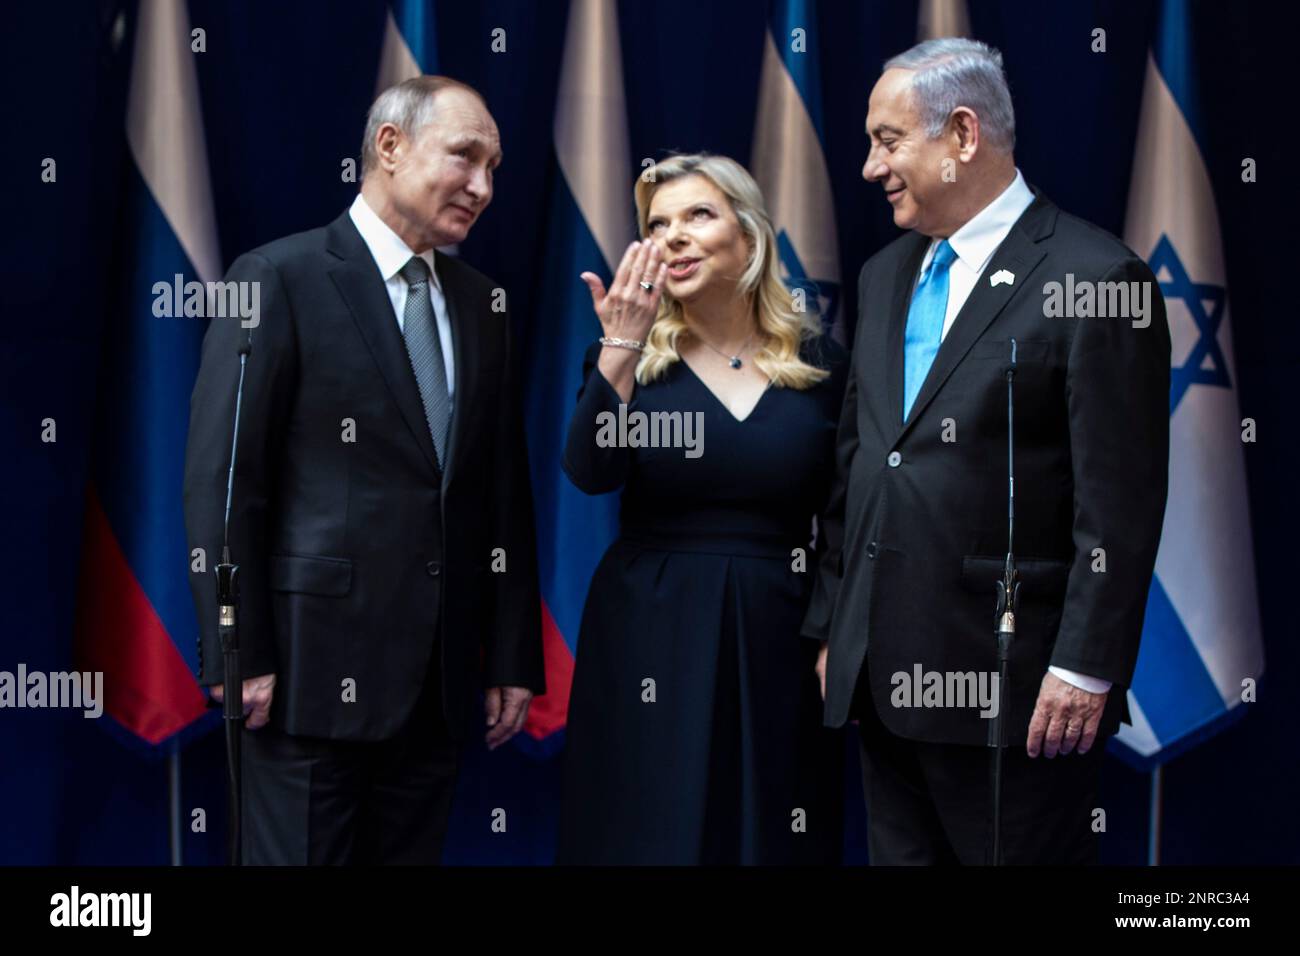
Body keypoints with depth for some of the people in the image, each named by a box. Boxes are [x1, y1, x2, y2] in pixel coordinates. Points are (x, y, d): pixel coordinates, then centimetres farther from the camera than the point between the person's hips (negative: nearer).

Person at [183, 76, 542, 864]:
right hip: (316, 664, -5)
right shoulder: (282, 278, -5)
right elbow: (220, 480, -9)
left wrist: (514, 657, 10)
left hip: (440, 680, 6)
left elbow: (505, 492, 13)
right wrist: (238, 656, -13)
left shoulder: (481, 305, 13)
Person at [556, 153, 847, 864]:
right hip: (651, 639, 0)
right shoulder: (630, 356, 2)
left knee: (772, 835, 6)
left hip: (778, 641, 1)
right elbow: (590, 473, -15)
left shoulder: (819, 360, 3)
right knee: (652, 832, 4)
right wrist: (621, 347, -23)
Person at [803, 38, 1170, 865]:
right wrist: (833, 628, 15)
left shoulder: (1097, 277, -9)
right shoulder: (886, 276, 14)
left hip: (1014, 689, -7)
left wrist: (1085, 670, -15)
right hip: (883, 680, 7)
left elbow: (1121, 506, -13)